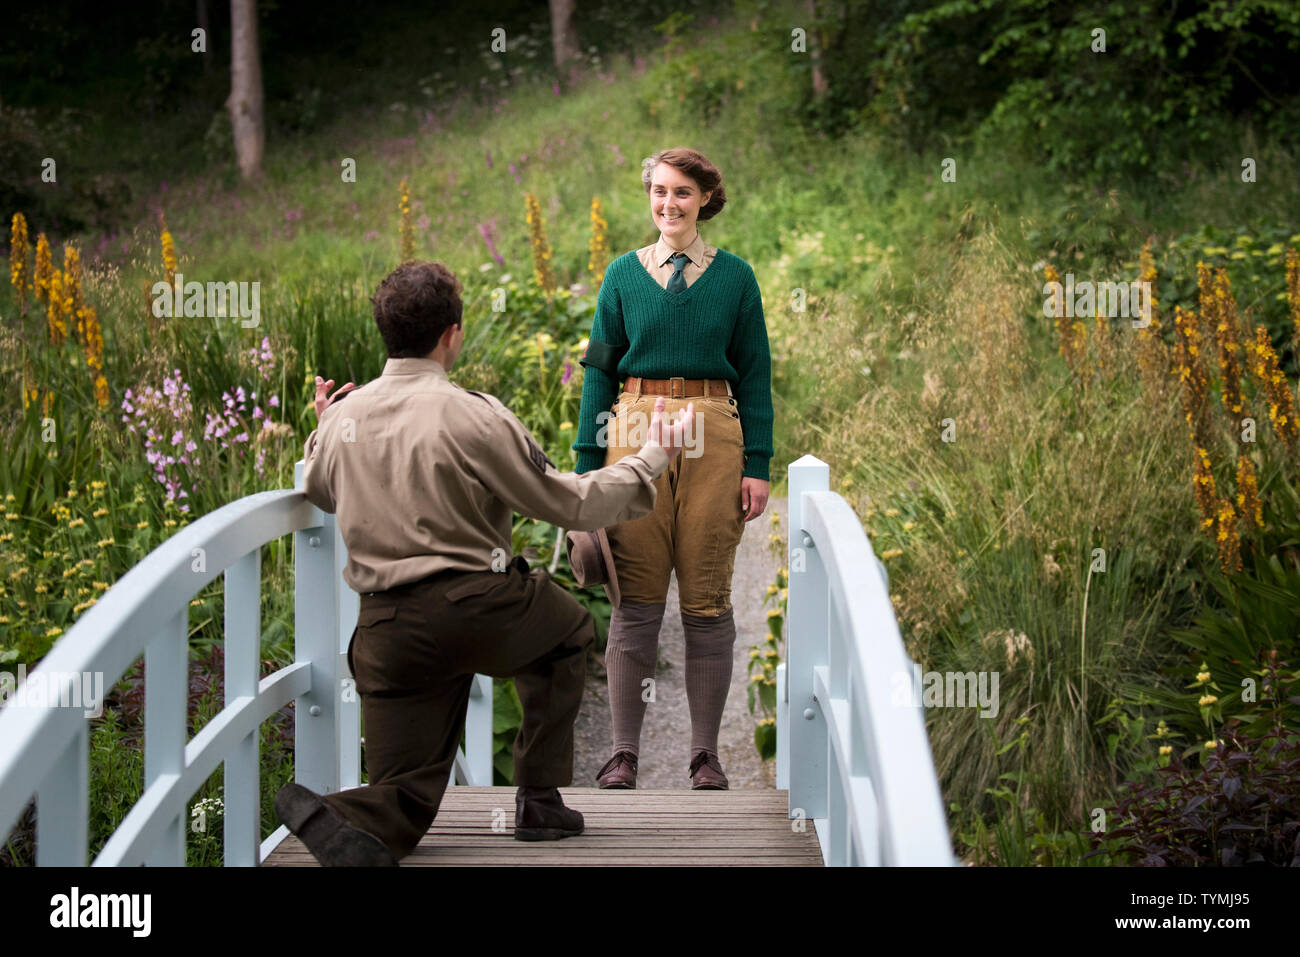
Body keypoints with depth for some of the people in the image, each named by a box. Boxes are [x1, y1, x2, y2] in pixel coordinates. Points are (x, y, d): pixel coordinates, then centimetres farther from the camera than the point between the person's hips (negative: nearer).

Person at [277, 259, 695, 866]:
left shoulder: (344, 417, 5)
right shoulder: (473, 416, -10)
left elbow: (318, 493, 28)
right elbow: (569, 504, -2)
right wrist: (650, 461, 12)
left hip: (386, 632, 4)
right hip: (477, 610, -4)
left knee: (407, 795, 11)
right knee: (565, 629, 31)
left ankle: (344, 821, -26)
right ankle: (541, 800, 24)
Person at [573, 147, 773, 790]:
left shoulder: (734, 276, 8)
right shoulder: (624, 274, 9)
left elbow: (754, 373, 7)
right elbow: (600, 369, 9)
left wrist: (758, 465, -1)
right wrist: (588, 464, 2)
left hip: (712, 436, 0)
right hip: (636, 433, 0)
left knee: (707, 600, 2)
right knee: (636, 600, 0)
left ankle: (706, 754, 9)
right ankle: (624, 753, 5)